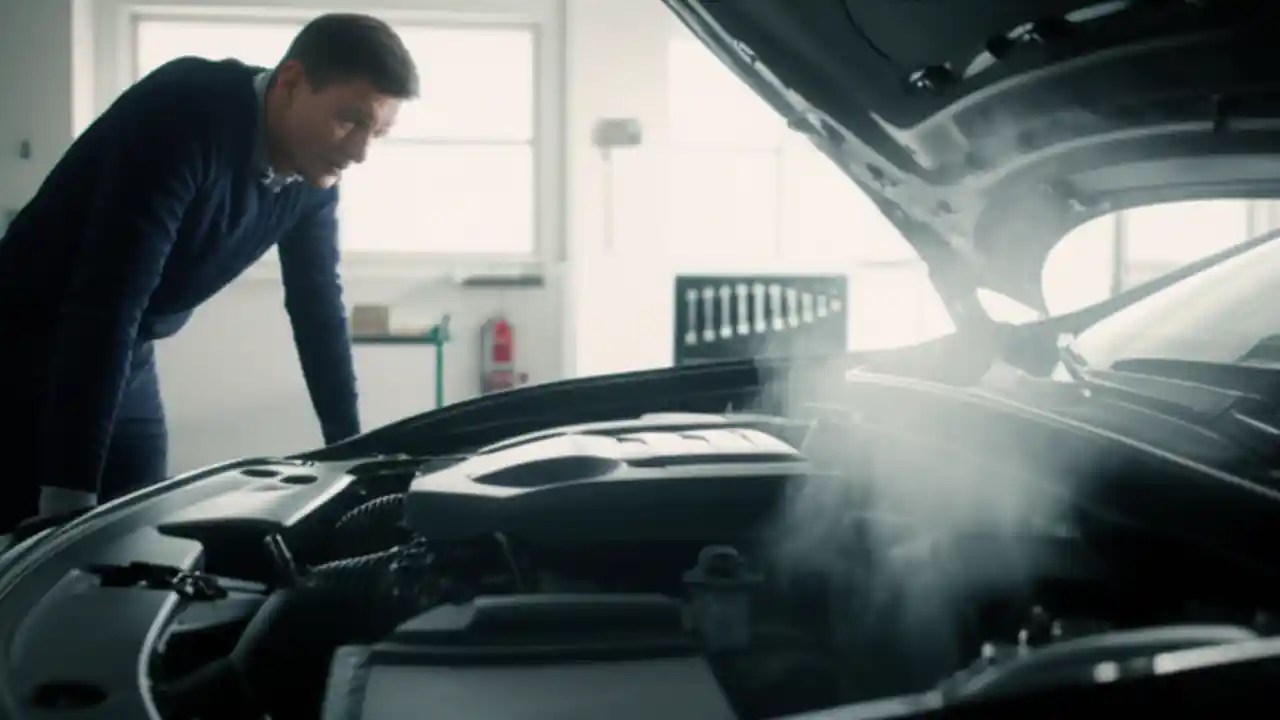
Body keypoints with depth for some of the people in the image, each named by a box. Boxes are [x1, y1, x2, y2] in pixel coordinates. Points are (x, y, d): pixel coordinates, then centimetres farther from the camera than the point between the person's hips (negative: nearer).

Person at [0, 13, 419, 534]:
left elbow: (318, 304, 7)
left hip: (127, 358, 7)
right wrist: (68, 495, -37)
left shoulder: (311, 179, -5)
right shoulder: (186, 115, -29)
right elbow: (107, 300, -34)